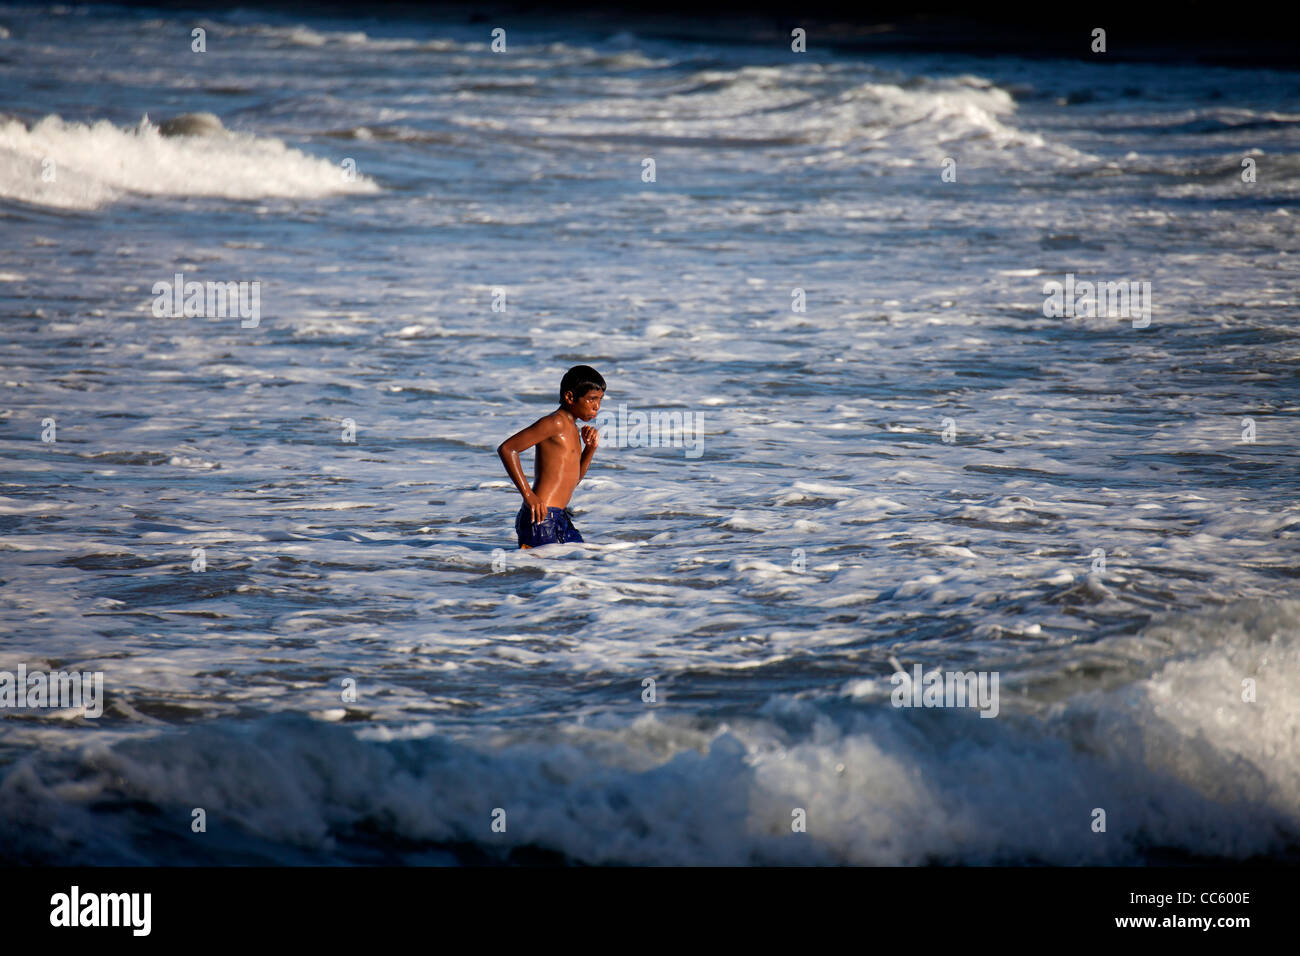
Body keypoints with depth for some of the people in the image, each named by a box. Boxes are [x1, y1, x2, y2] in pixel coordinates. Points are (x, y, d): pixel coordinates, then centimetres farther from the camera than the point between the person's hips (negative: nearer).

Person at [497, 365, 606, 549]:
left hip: (561, 520, 9)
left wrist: (590, 448, 12)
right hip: (541, 519, -9)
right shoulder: (554, 422, -9)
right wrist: (528, 495, -20)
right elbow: (506, 449, -17)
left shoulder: (570, 426, 19)